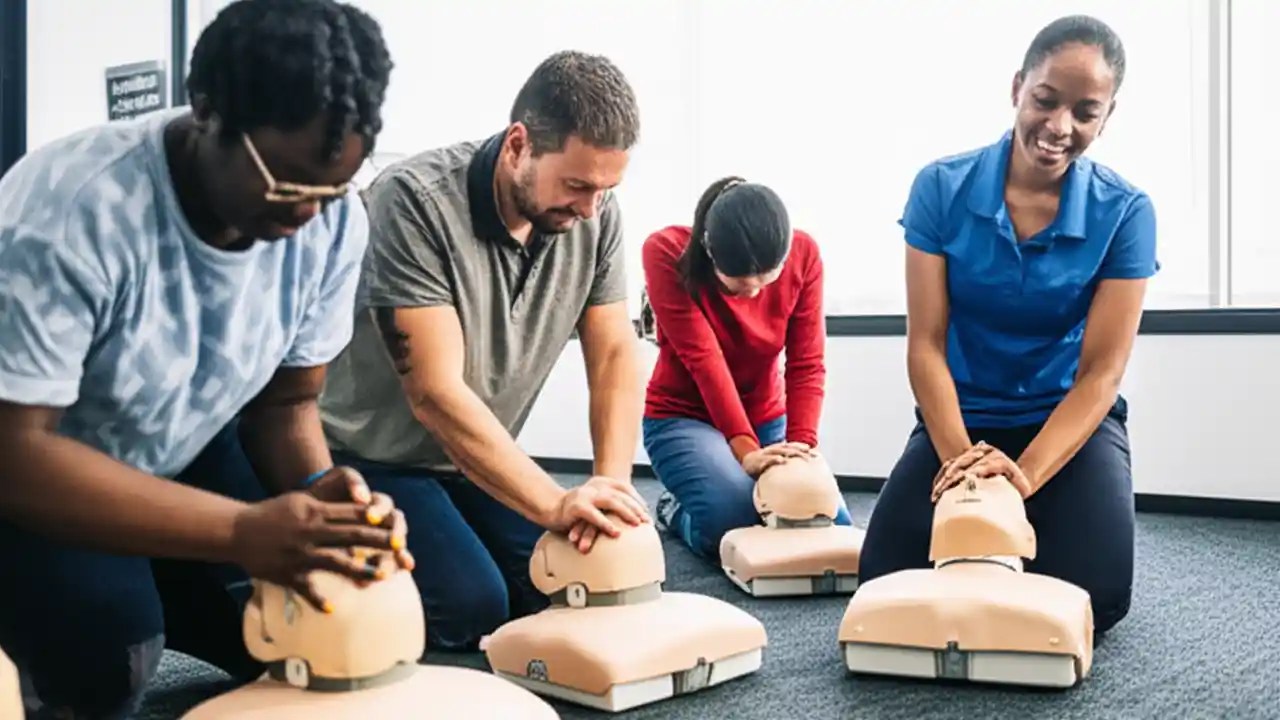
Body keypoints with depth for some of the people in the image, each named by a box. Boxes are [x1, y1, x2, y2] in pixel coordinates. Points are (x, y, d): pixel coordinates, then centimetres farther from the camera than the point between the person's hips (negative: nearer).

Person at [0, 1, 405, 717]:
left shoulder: (334, 221, -16)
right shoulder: (70, 210, -33)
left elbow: (286, 403, -5)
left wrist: (318, 491, -28)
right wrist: (241, 531, -43)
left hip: (181, 461, 5)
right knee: (110, 643, -30)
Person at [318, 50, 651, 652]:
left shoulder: (595, 213, -10)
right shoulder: (415, 202, -28)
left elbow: (614, 355, -7)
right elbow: (436, 394, -32)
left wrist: (612, 486, -22)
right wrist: (555, 504, -37)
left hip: (476, 458, 6)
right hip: (372, 456, -6)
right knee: (472, 609, -21)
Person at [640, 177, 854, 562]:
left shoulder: (804, 254, -14)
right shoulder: (666, 253, -23)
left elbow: (807, 362, -15)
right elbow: (704, 359, -29)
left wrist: (801, 445, -30)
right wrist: (745, 451, -37)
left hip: (766, 418, 4)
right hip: (683, 417, -4)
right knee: (733, 519, -30)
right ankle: (676, 509, 8)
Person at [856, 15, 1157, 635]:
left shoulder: (1124, 212, -12)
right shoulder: (941, 189, -10)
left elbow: (1101, 372, -15)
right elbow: (926, 345, -12)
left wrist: (1024, 475, -30)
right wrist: (960, 457, -28)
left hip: (1071, 420, 0)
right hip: (960, 417, 1)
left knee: (1094, 598, -21)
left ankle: (1019, 536, 15)